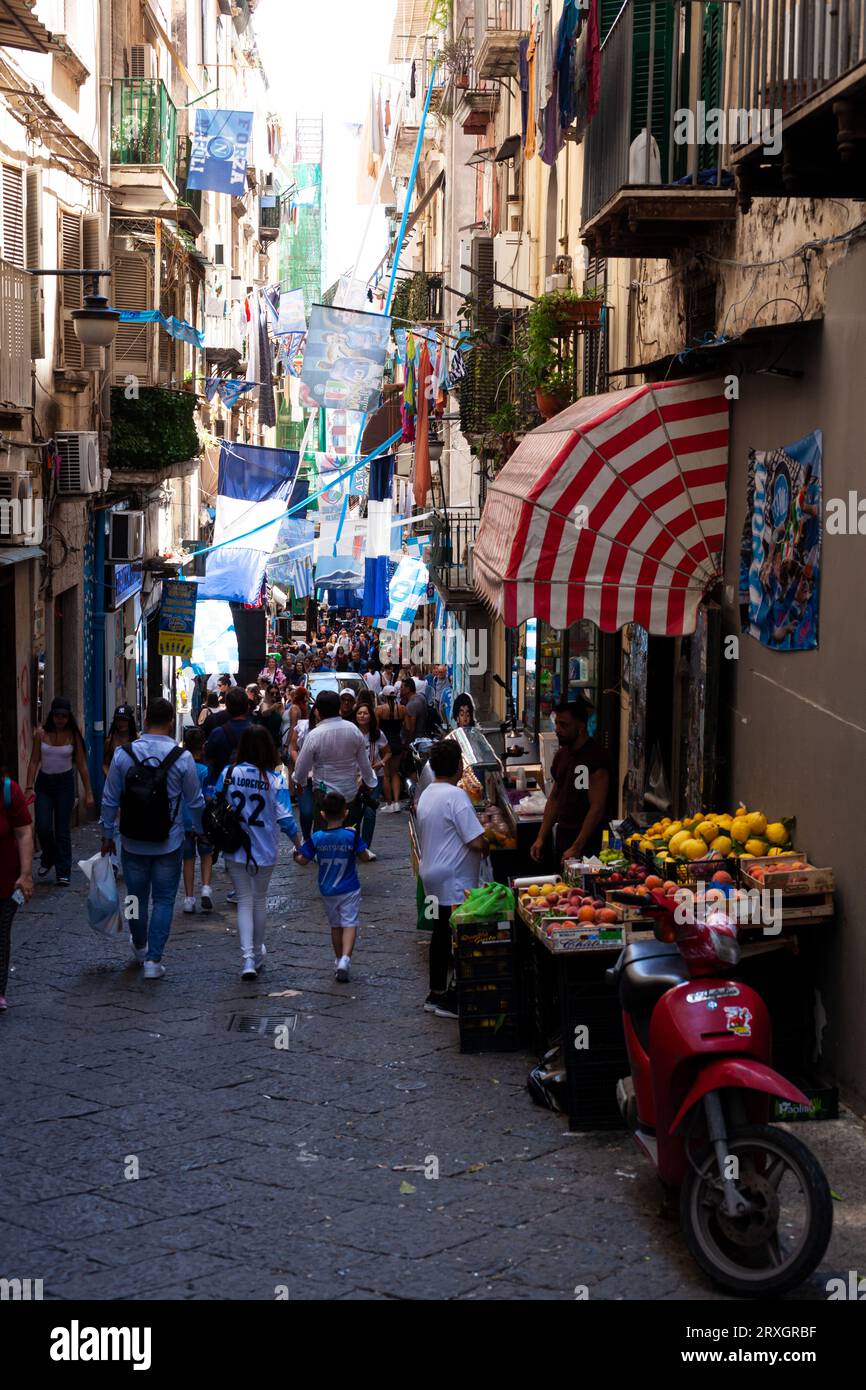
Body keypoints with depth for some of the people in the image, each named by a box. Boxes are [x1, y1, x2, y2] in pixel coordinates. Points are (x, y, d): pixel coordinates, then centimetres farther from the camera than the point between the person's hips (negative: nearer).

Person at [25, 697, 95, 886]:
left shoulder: (73, 736, -5)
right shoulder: (41, 734, -3)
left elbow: (81, 765, -1)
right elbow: (34, 762, 0)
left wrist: (88, 793, -3)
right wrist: (29, 787, -8)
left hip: (65, 783, -1)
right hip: (44, 782, 1)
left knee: (62, 830, -1)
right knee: (43, 827, -6)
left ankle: (63, 873, 7)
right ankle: (48, 860, 23)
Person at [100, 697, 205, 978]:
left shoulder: (123, 754, -8)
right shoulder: (182, 757, -12)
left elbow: (110, 800, -2)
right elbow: (195, 802, -2)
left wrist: (107, 834, 10)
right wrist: (200, 829, 16)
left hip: (133, 844, 2)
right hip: (169, 844, -2)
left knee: (137, 897, 18)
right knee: (163, 900, 7)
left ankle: (140, 948, 38)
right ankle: (153, 959, 2)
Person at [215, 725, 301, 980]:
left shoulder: (228, 774, -9)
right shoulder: (274, 780, -14)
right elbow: (285, 818, -15)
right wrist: (297, 839, 2)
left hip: (235, 851, 1)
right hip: (264, 851, 0)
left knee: (244, 901, 8)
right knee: (260, 899, 18)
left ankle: (248, 958, -7)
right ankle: (258, 953, 33)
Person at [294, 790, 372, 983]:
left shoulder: (316, 838, -10)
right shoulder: (352, 836, -15)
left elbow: (303, 860, -3)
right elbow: (365, 856, -7)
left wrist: (295, 855, 18)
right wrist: (361, 849, 13)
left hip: (327, 891, 3)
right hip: (349, 890, -2)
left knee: (335, 925, 17)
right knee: (349, 924, -1)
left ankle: (339, 960, 25)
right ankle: (345, 958, -21)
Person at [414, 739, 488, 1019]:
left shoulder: (426, 795, 9)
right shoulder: (455, 796, -20)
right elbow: (476, 842, -23)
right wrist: (487, 848, 0)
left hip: (432, 875, 9)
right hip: (454, 880, -9)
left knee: (442, 933, 17)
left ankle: (436, 993, 24)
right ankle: (449, 999, 0)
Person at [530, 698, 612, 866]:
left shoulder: (595, 757, -15)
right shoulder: (562, 755, 11)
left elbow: (597, 808, -19)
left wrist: (576, 848, -21)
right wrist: (541, 839, 12)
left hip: (585, 840, -8)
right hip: (562, 834, 8)